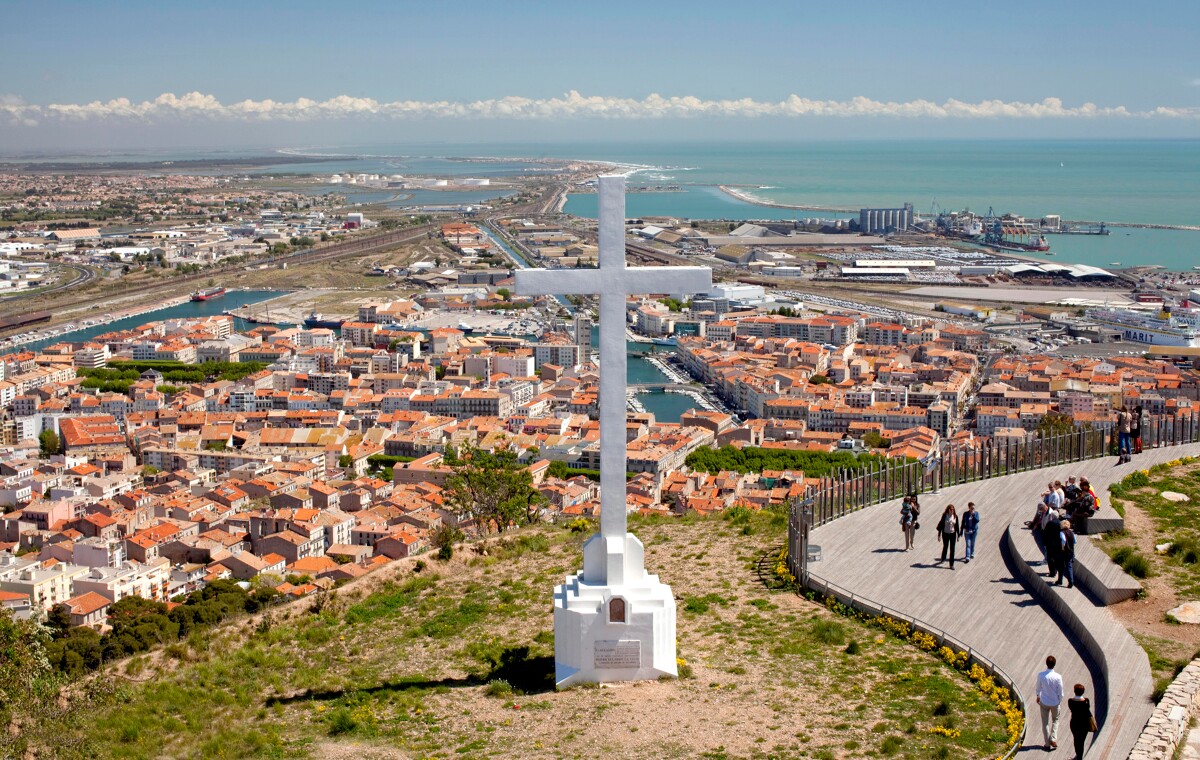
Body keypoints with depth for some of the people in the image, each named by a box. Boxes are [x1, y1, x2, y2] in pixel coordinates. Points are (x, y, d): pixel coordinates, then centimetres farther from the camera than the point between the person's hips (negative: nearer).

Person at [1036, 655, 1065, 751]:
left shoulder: (1041, 675, -18)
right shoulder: (1058, 677, -21)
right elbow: (1060, 692, -11)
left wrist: (1038, 696, 19)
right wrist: (1059, 701, 9)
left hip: (1044, 702, 0)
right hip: (1055, 702, 0)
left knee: (1045, 723, 14)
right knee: (1055, 720, 25)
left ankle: (1048, 744, 20)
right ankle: (1053, 739, 12)